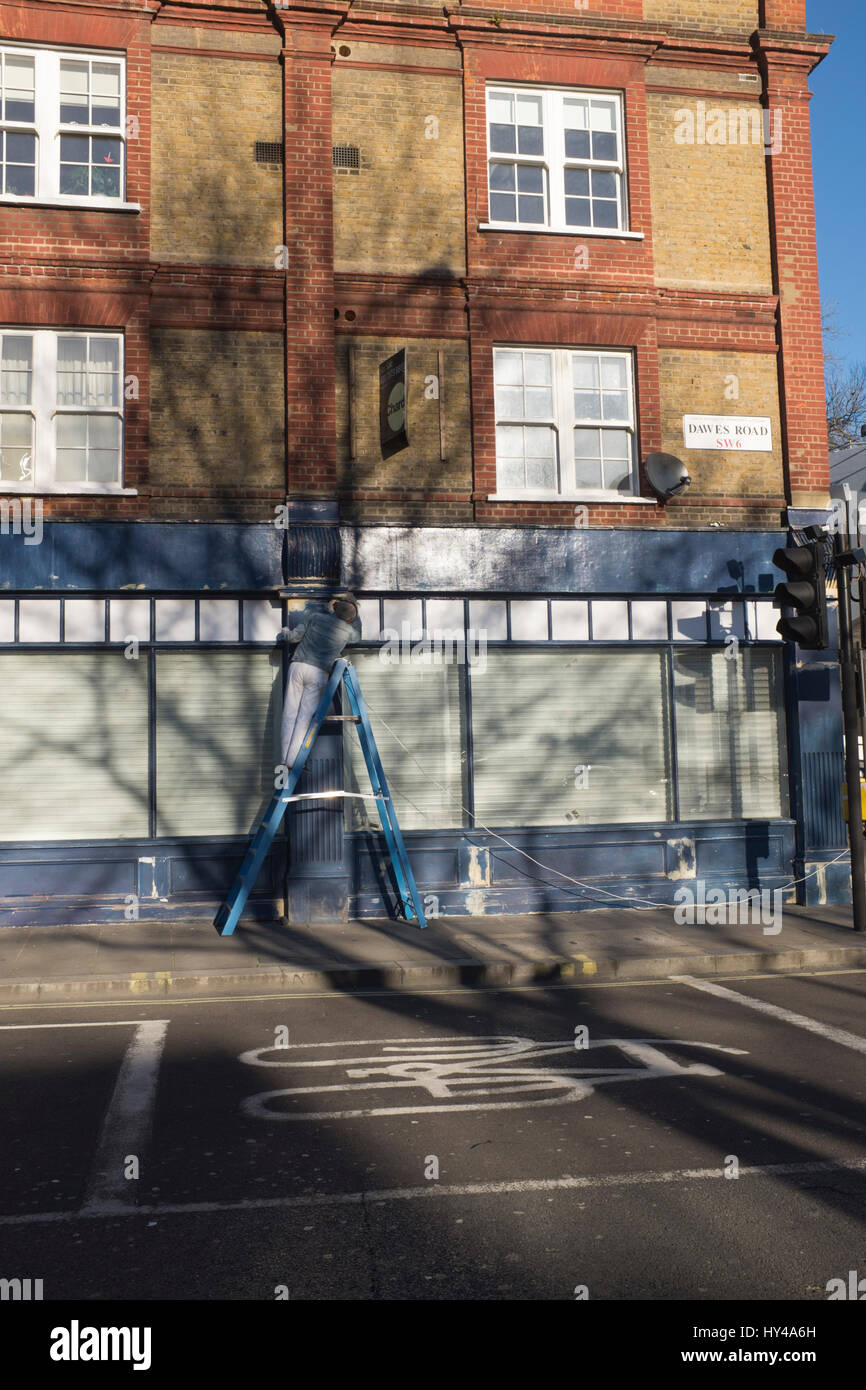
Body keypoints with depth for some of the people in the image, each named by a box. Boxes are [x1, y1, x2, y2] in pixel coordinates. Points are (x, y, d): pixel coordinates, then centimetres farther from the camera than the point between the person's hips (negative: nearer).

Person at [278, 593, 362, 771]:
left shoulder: (315, 616, 3)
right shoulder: (348, 631, 3)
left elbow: (295, 635, 6)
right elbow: (358, 637, 27)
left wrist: (285, 633, 27)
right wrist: (355, 616, 31)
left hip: (298, 666, 2)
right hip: (318, 673, -1)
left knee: (290, 714, 3)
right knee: (304, 717, -1)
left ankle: (285, 758, 2)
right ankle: (293, 760, -7)